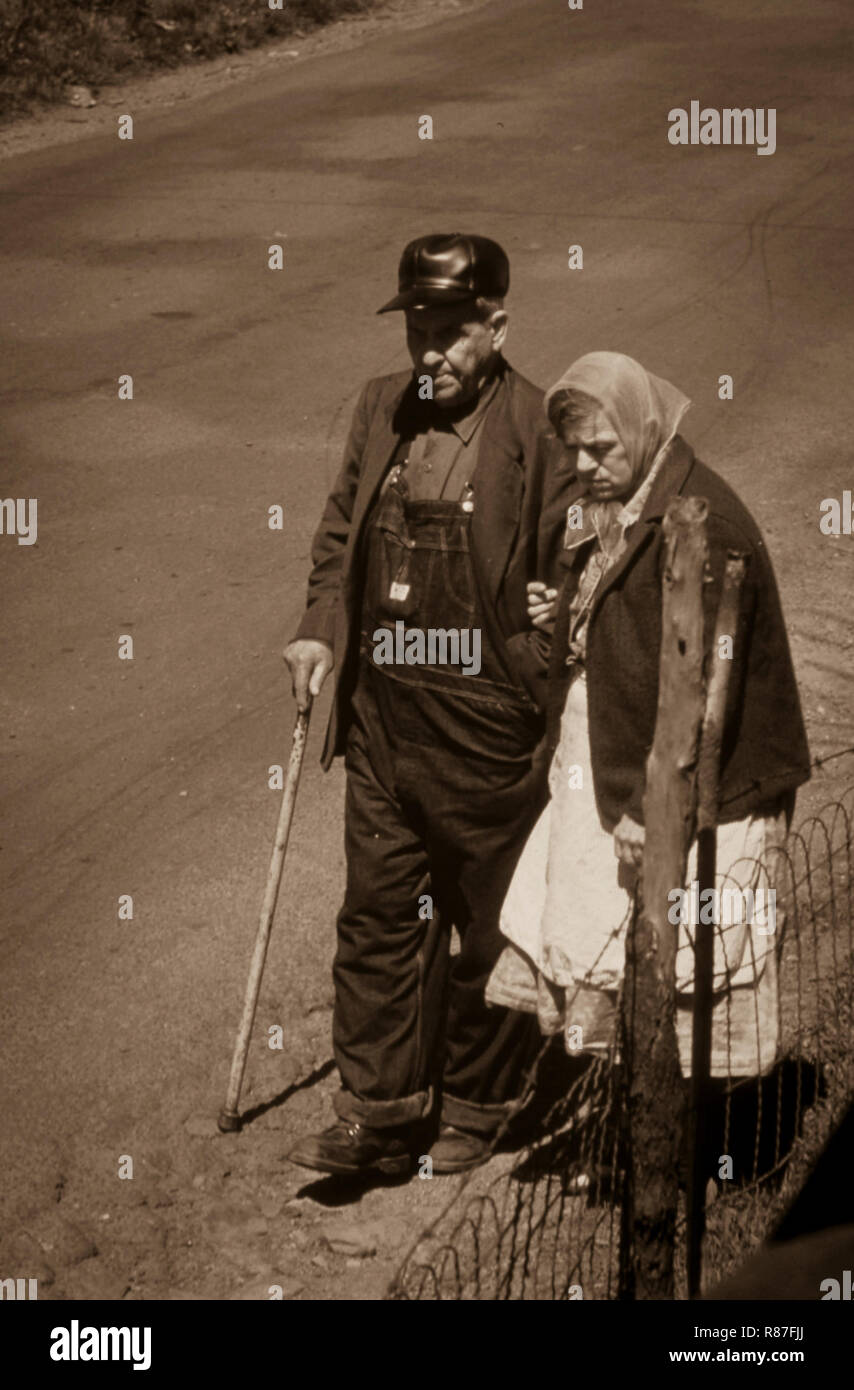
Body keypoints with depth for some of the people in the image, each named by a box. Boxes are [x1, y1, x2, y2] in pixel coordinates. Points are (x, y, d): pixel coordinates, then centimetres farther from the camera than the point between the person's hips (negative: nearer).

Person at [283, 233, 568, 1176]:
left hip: (487, 721, -5)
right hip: (383, 712, 5)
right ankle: (377, 1114, 16)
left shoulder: (537, 431, -11)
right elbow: (341, 531, 17)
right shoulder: (380, 408, 7)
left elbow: (570, 580, -8)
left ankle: (473, 1106, 26)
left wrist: (542, 692, -12)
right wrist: (320, 629, 4)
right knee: (376, 912, 8)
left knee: (485, 927, 10)